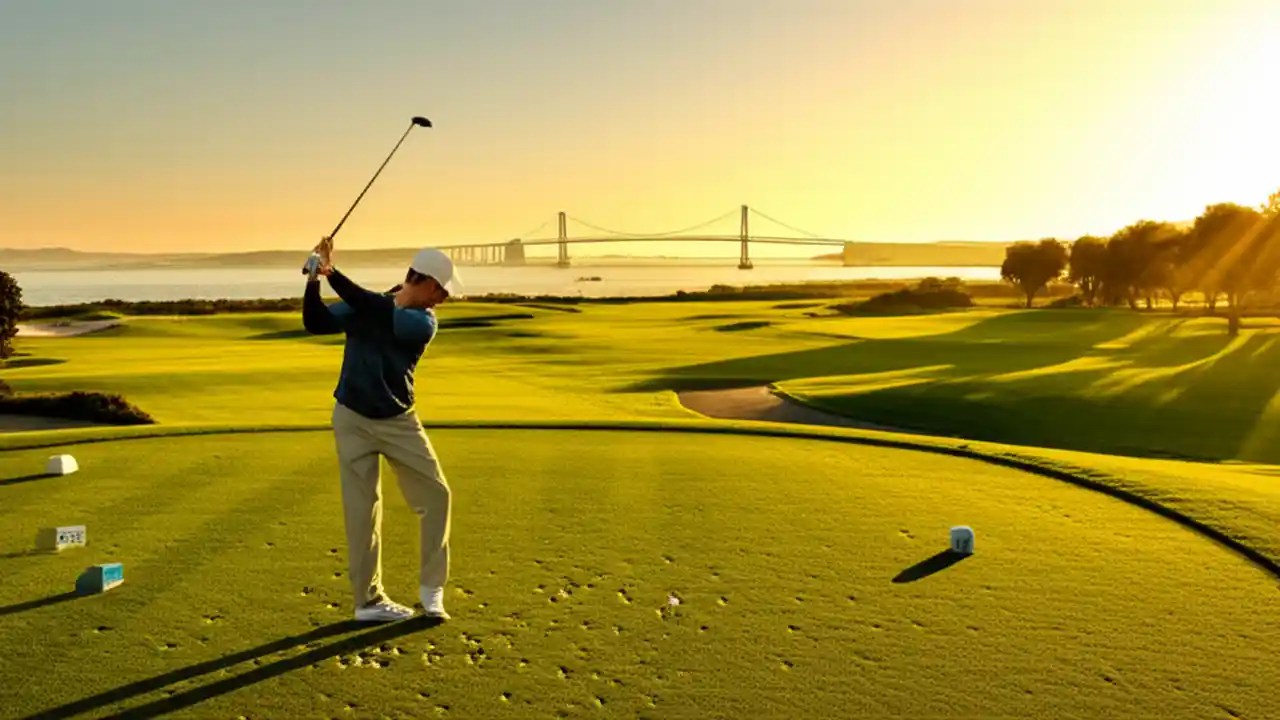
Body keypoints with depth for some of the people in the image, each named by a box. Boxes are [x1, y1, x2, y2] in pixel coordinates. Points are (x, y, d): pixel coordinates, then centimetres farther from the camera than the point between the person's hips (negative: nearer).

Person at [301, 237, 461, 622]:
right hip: (352, 419, -1)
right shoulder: (362, 307, -5)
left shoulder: (423, 322, -10)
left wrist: (333, 274, -31)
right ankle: (368, 600, 12)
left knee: (435, 493, -5)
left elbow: (379, 313, -26)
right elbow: (316, 324, -15)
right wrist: (314, 281, -31)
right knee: (362, 510, 2)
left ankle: (431, 588, 10)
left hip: (398, 422, 1)